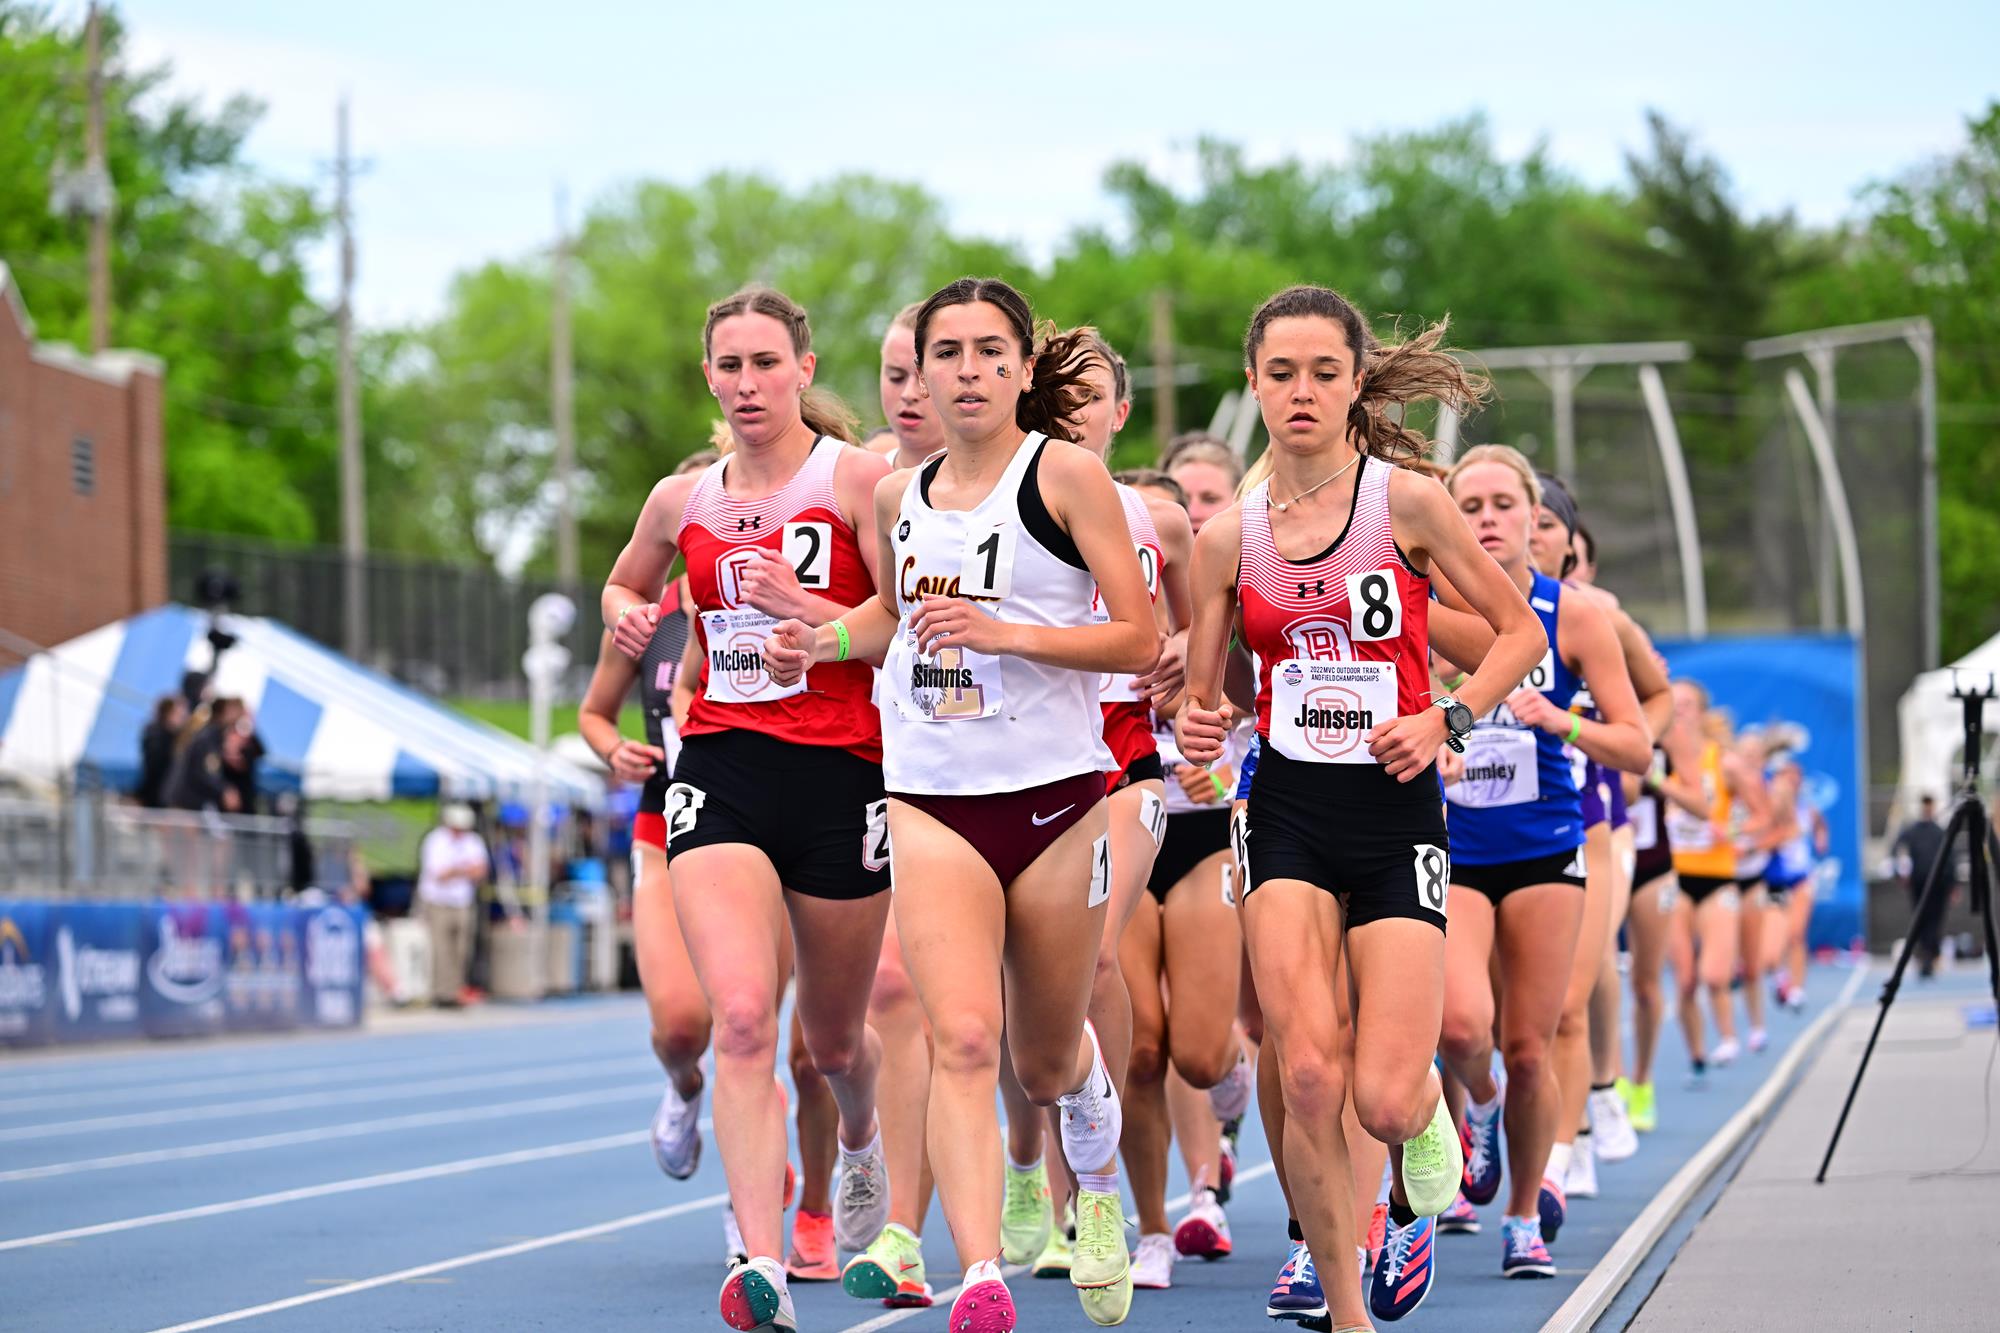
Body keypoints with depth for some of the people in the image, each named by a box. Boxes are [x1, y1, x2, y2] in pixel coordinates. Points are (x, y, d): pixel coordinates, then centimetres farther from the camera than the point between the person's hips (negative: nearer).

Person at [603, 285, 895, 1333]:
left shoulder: (858, 477, -2)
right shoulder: (683, 500, 11)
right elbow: (624, 584, 31)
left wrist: (806, 609, -21)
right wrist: (626, 618, 8)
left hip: (840, 771, -2)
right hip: (718, 773, 2)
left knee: (832, 1039, 13)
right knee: (742, 1018, -19)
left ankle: (862, 1141, 50)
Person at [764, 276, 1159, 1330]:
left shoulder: (1065, 473, -5)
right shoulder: (898, 495, 10)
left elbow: (1139, 639, -9)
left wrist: (1003, 631, -20)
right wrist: (823, 640, 11)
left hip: (1055, 795, -2)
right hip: (930, 801, 2)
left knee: (1045, 1061, 13)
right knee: (963, 1040, -18)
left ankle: (1097, 1176, 47)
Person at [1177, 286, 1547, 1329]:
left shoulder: (1405, 502, -5)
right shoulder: (1228, 535, 3)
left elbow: (1520, 631, 3)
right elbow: (1200, 690, 11)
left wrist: (1445, 720, -11)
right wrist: (1198, 727, -12)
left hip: (1396, 813, -2)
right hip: (1288, 811, 2)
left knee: (1384, 1099, -11)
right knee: (1306, 1077, -14)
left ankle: (1430, 1134, 29)